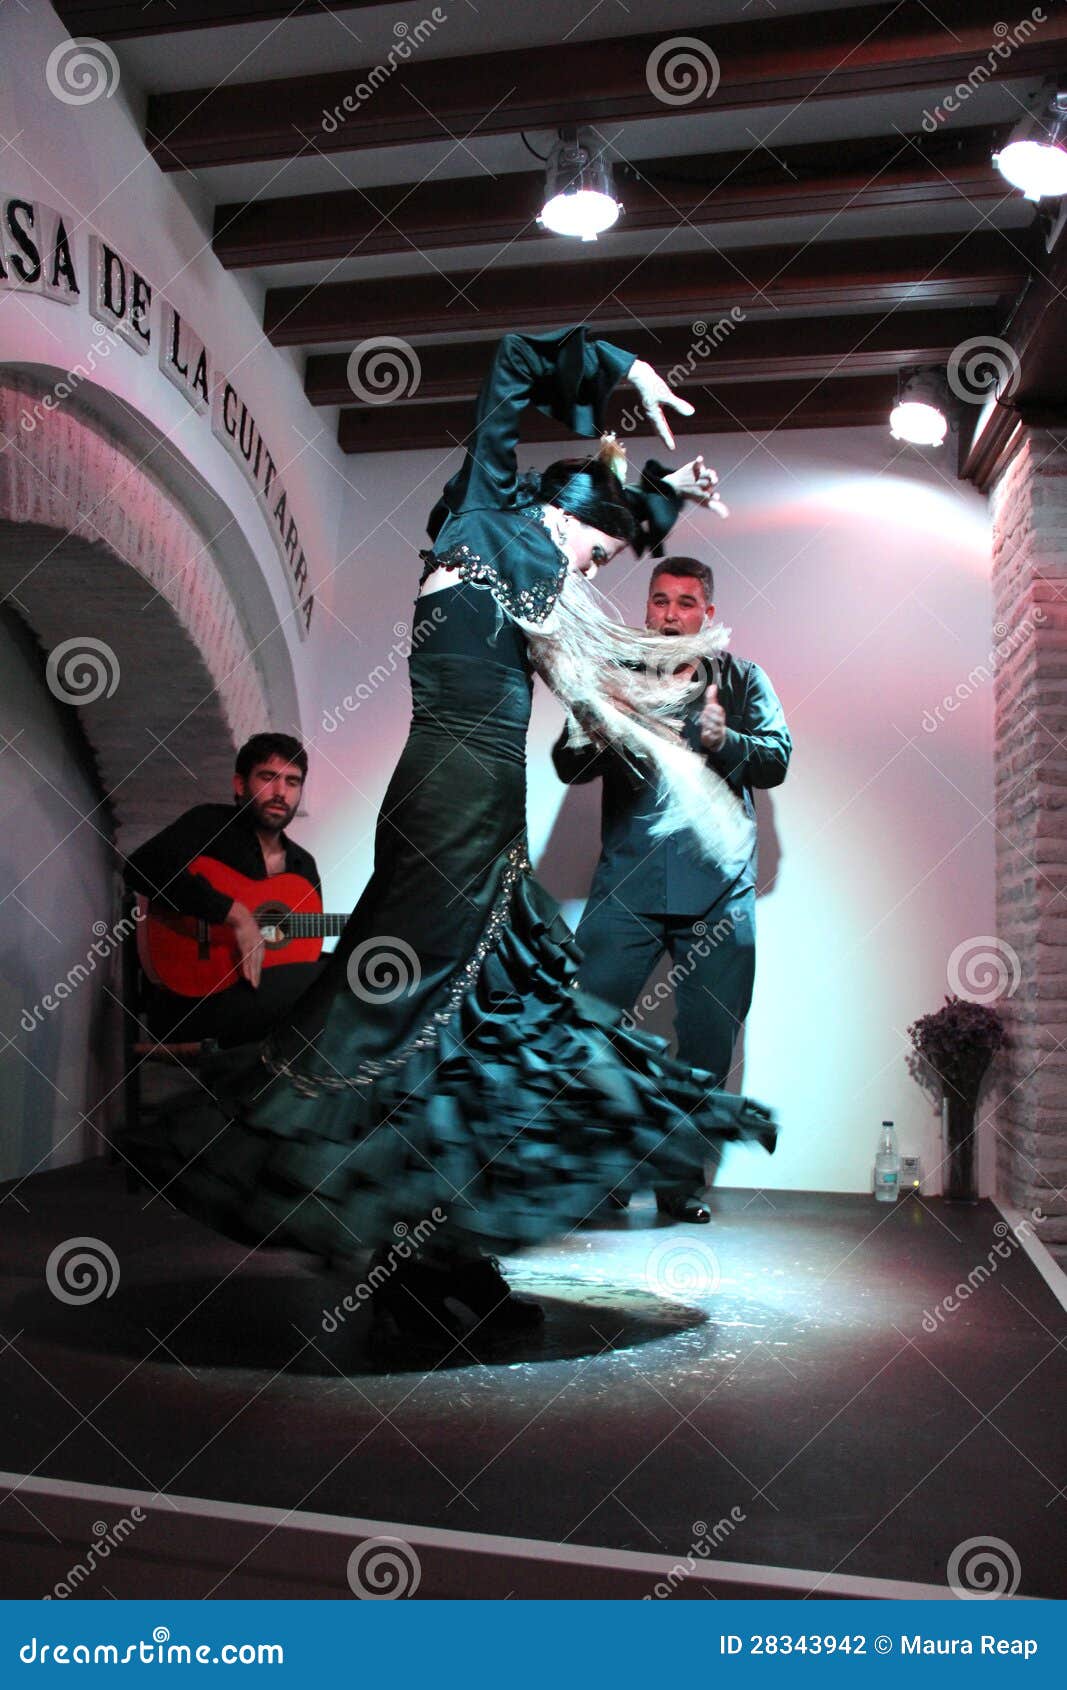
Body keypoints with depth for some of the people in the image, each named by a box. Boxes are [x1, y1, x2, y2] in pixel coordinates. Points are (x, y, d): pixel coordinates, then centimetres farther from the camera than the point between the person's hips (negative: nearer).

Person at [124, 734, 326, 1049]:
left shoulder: (304, 864, 19)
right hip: (187, 998, -7)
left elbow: (306, 955, 20)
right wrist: (237, 915, -23)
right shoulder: (212, 823, 0)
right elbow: (142, 868, -20)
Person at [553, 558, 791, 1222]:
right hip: (627, 884, 0)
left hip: (718, 889, 1)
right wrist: (587, 740, -22)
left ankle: (676, 1177, 21)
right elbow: (567, 766, 3)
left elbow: (776, 761, -1)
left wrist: (723, 741, -22)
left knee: (710, 1044, 4)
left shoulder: (742, 679, 12)